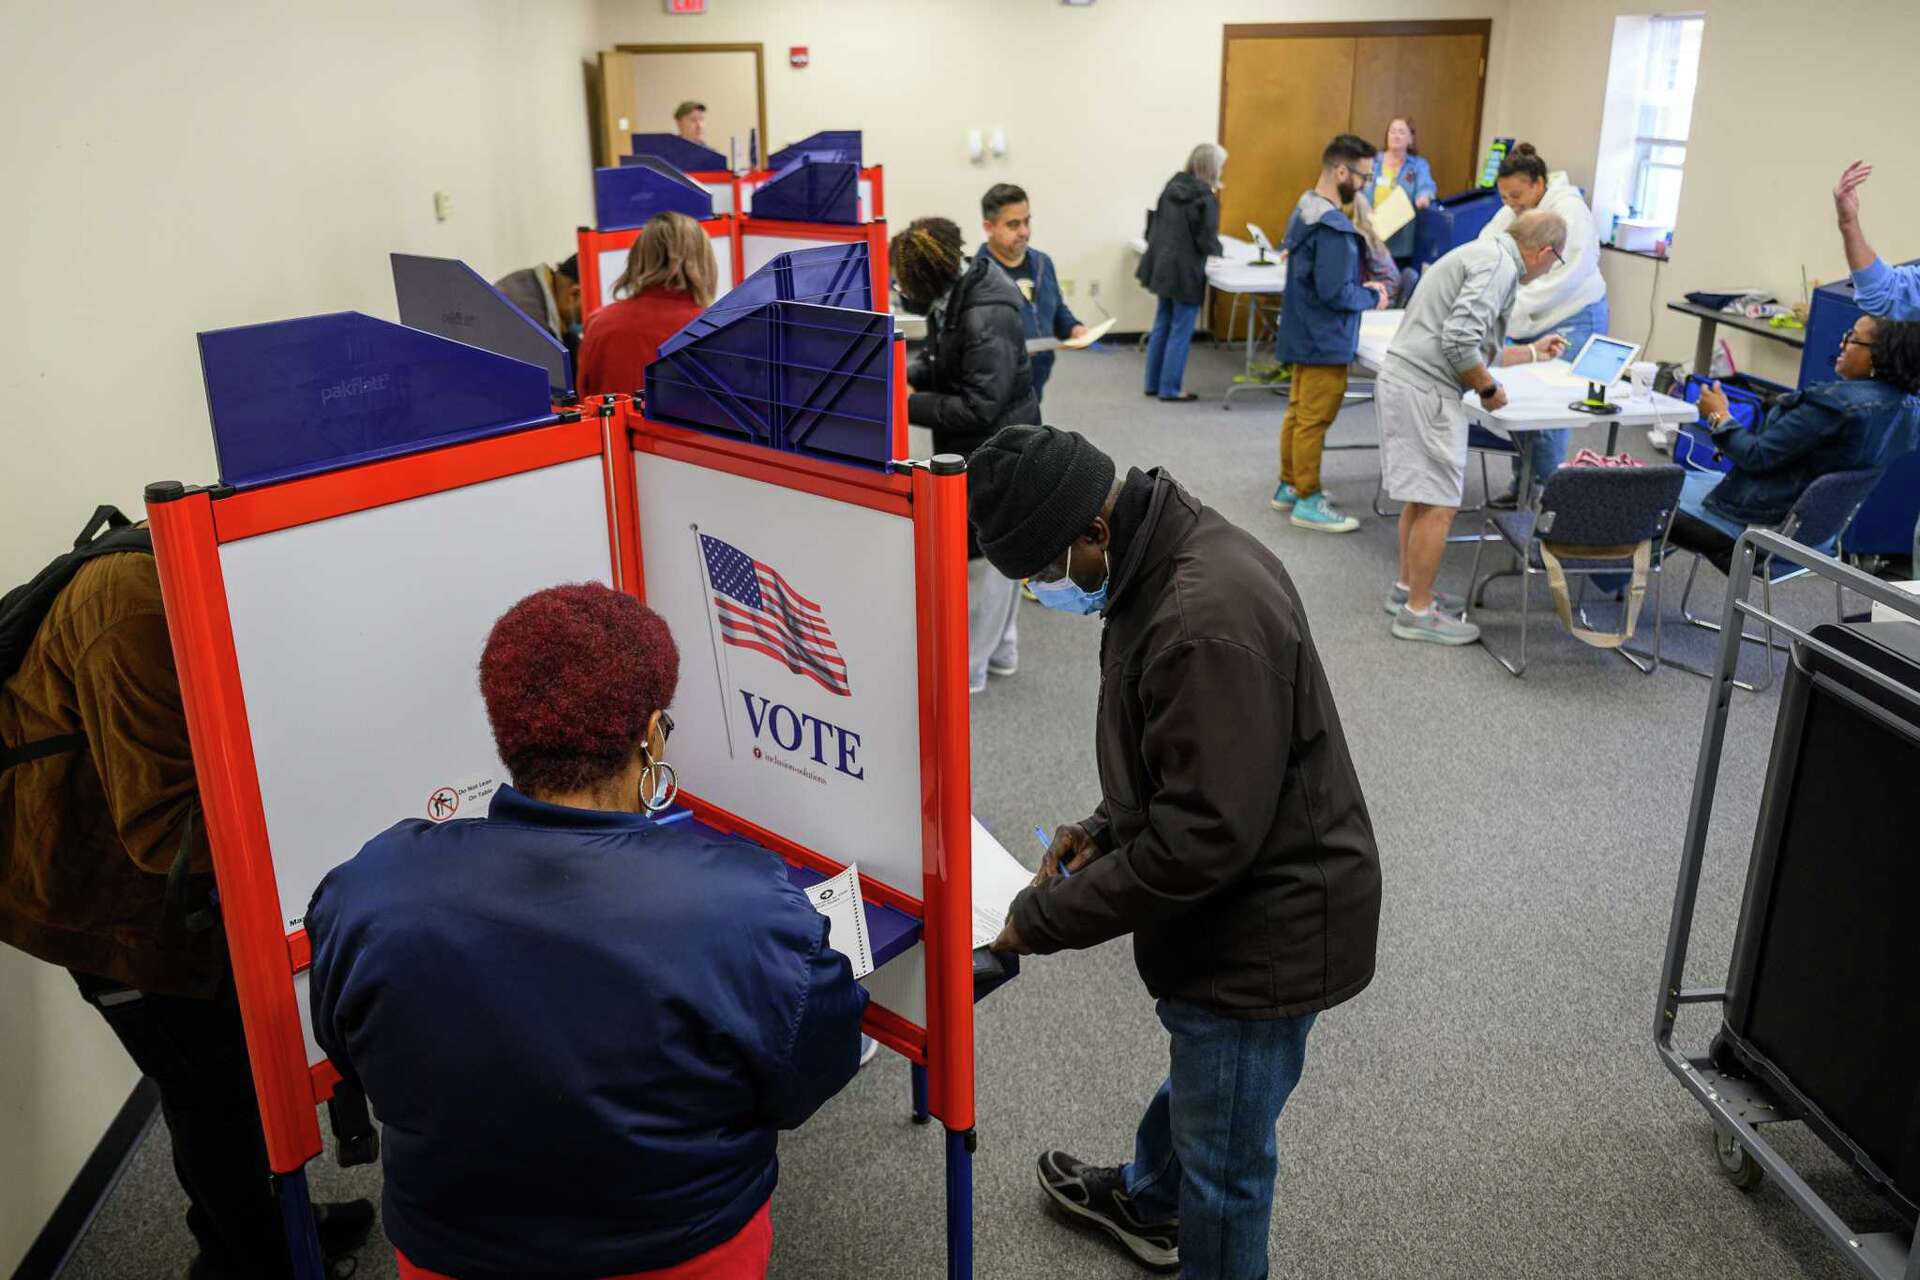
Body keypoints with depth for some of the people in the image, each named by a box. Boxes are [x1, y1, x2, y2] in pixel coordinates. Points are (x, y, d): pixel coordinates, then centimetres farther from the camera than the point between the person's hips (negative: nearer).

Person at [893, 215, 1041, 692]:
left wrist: (909, 404, -24)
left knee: (982, 555, 3)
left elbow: (980, 406, -29)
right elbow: (938, 357, 14)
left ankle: (968, 667, 17)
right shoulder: (954, 293, -1)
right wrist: (908, 376, -5)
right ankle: (1000, 648, 37)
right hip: (979, 447, 10)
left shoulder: (985, 318, -29)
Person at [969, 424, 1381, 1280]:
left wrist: (1043, 918, -20)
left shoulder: (1209, 622, -34)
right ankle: (1149, 1203, 59)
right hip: (1237, 907, 10)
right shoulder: (1170, 553, -1)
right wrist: (1106, 825, 3)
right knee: (1195, 1072, 34)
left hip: (1267, 927, -10)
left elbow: (1202, 839, -30)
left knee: (1224, 1154, 12)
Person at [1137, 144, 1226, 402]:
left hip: (1162, 265, 8)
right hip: (1185, 272, -8)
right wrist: (1216, 250, 4)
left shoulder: (1172, 187, 6)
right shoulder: (1205, 198, -16)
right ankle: (1169, 388, 6)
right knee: (1180, 332, 2)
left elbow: (1155, 224, 11)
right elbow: (1207, 240, -16)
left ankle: (1153, 383, 22)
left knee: (1161, 326, 16)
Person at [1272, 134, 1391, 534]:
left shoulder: (1304, 211, 8)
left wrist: (1363, 287, 9)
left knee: (1297, 412, 18)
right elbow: (1335, 292, -25)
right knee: (1314, 421, -2)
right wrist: (1373, 297, -8)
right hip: (1325, 341, -10)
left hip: (1304, 335, 10)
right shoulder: (1333, 227, -23)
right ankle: (1308, 502, 5)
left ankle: (1288, 487, 29)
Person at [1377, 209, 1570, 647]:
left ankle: (1407, 587, 31)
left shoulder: (1484, 253, 20)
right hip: (1425, 391, -10)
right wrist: (1489, 389, -8)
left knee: (1421, 496, 20)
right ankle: (1417, 611, 4)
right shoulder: (1499, 265, -12)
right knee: (1439, 505, -3)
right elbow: (1460, 341, -23)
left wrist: (1532, 353, 40)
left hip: (1402, 379, 10)